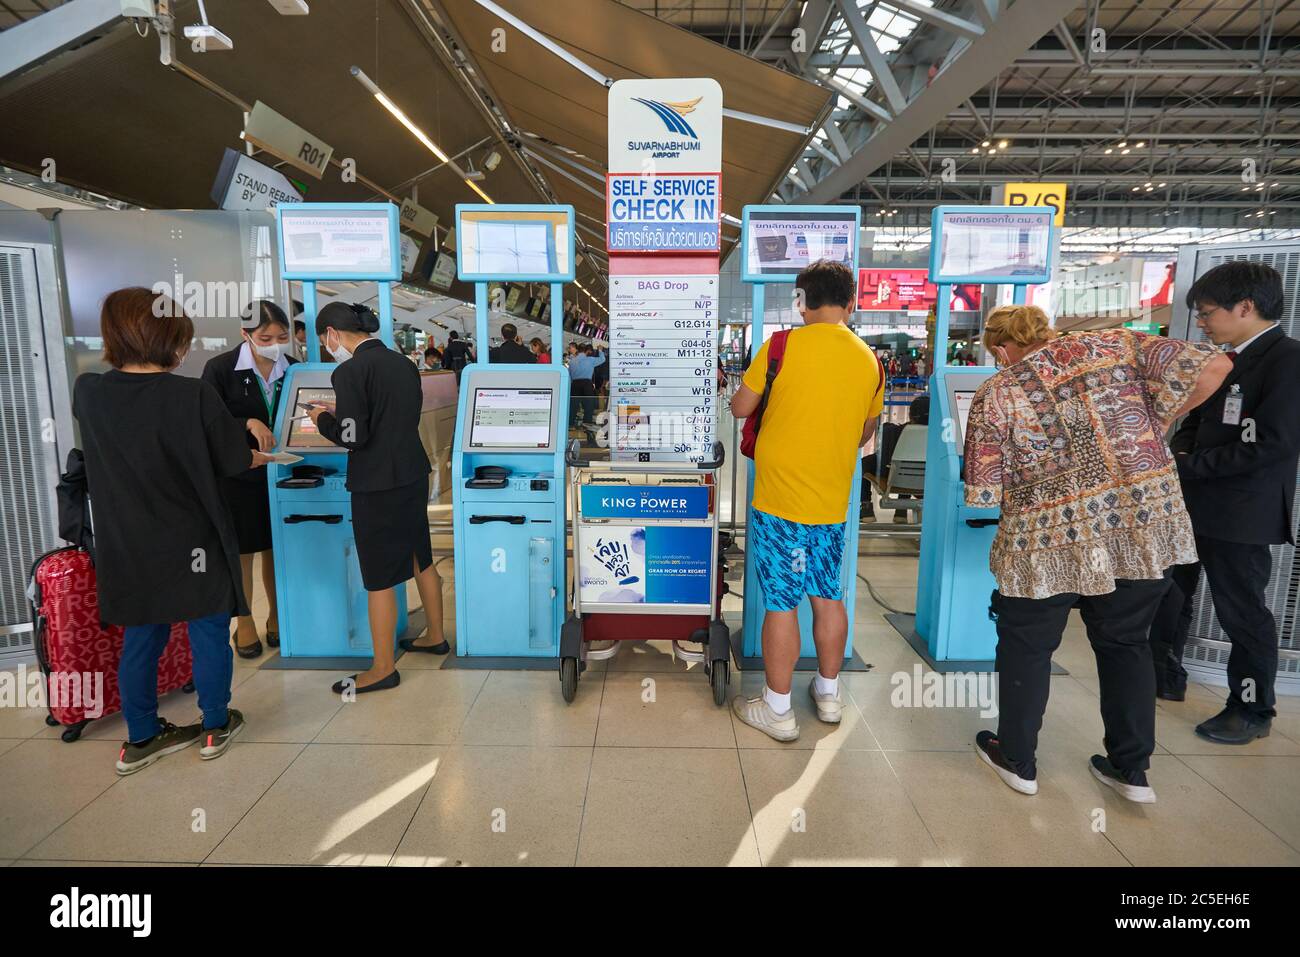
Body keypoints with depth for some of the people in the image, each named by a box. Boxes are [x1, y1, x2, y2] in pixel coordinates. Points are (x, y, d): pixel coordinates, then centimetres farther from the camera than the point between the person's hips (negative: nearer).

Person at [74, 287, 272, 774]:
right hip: (194, 542, -4)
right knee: (209, 633, 12)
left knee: (141, 638, 17)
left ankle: (140, 739, 31)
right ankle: (215, 727, 26)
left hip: (128, 547, 5)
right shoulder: (194, 395, -19)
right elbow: (235, 461, -10)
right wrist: (264, 456, 11)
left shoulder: (87, 392, -5)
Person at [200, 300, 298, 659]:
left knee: (275, 547, 13)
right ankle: (244, 623, 25)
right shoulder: (220, 369, -12)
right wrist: (249, 423, -27)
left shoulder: (293, 369, -4)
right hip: (236, 472, -2)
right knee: (240, 551, 9)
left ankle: (276, 615, 31)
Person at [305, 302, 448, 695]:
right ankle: (435, 636, 35)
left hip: (378, 487, -8)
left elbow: (352, 437, -18)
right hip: (413, 476, 8)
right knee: (421, 559, 20)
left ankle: (383, 669, 14)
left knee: (379, 578, 2)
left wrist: (323, 418, 1)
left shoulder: (350, 371, -16)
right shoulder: (403, 364, 8)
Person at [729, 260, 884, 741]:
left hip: (780, 500, -4)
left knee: (781, 604, 4)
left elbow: (740, 408, -1)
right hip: (833, 502, 5)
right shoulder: (869, 361, 3)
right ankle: (828, 694, 34)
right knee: (829, 598, 18)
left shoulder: (782, 346, -11)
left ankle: (777, 711, 16)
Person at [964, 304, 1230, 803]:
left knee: (1026, 647, 16)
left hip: (1051, 538, -3)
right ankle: (1131, 769, 33)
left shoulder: (995, 394, -3)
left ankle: (1017, 760, 30)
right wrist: (1153, 422, 9)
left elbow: (985, 492, -4)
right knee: (1125, 642, 22)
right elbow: (1212, 367, -2)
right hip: (1147, 522, 4)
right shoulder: (1113, 344, 6)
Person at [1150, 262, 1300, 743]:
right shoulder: (1224, 360, 11)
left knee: (1241, 610, 5)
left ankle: (1252, 709, 24)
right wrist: (1177, 454, -3)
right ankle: (1166, 677, 36)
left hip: (1240, 512, -8)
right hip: (1192, 503, 9)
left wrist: (1191, 466, -17)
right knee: (1169, 592, 18)